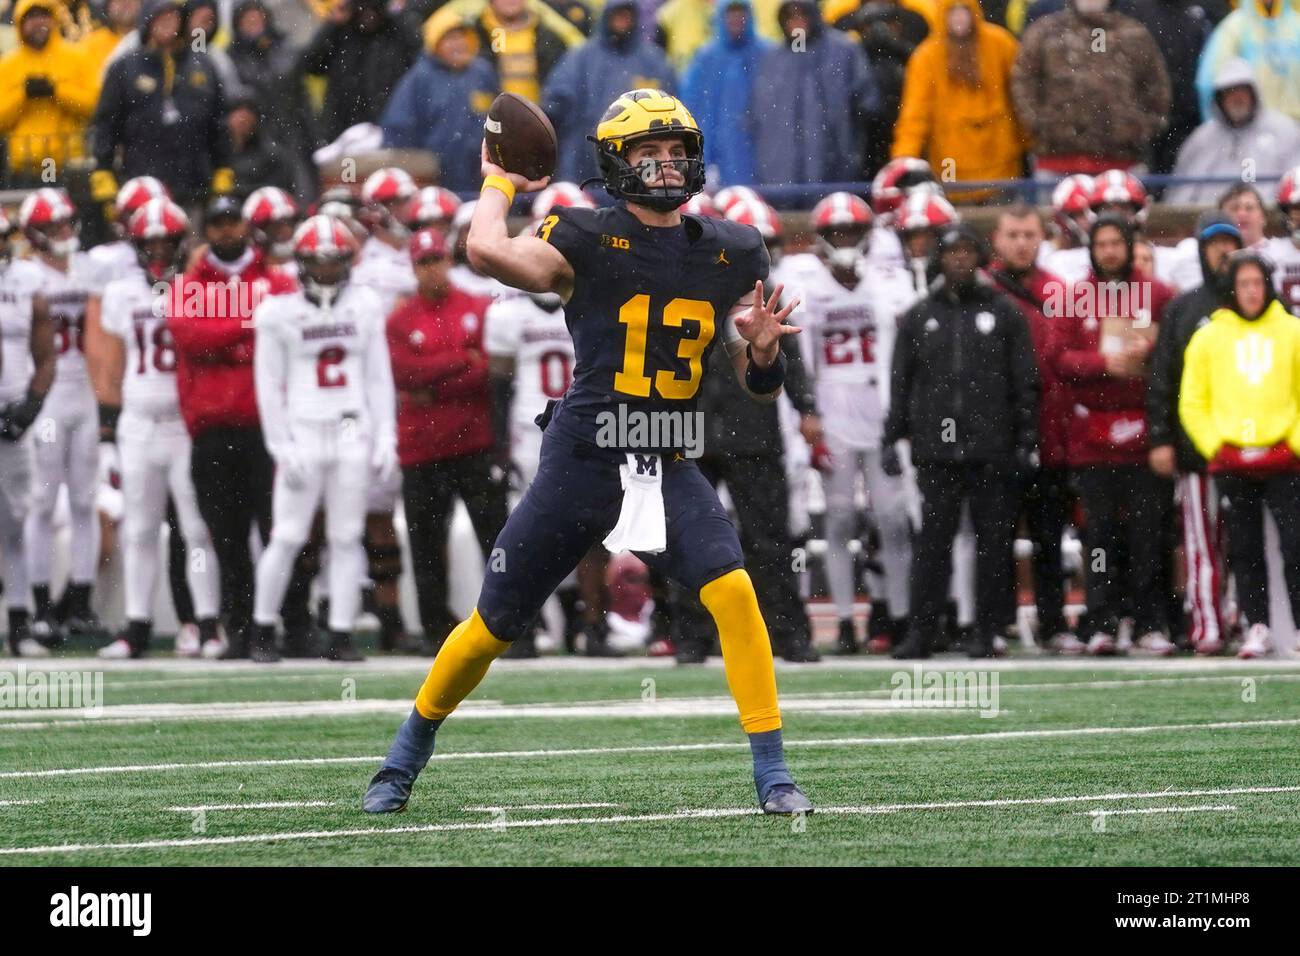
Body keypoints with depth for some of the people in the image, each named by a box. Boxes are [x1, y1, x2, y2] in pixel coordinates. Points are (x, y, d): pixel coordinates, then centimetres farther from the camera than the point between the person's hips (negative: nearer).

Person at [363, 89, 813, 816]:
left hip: (670, 466, 3)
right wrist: (499, 181, -8)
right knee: (496, 624, 5)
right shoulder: (588, 240, -8)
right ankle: (408, 757, 27)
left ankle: (773, 772, -13)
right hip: (584, 459, -2)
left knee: (734, 591, -21)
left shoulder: (731, 254, 5)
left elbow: (762, 386, 11)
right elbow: (489, 250, -27)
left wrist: (761, 349, -13)